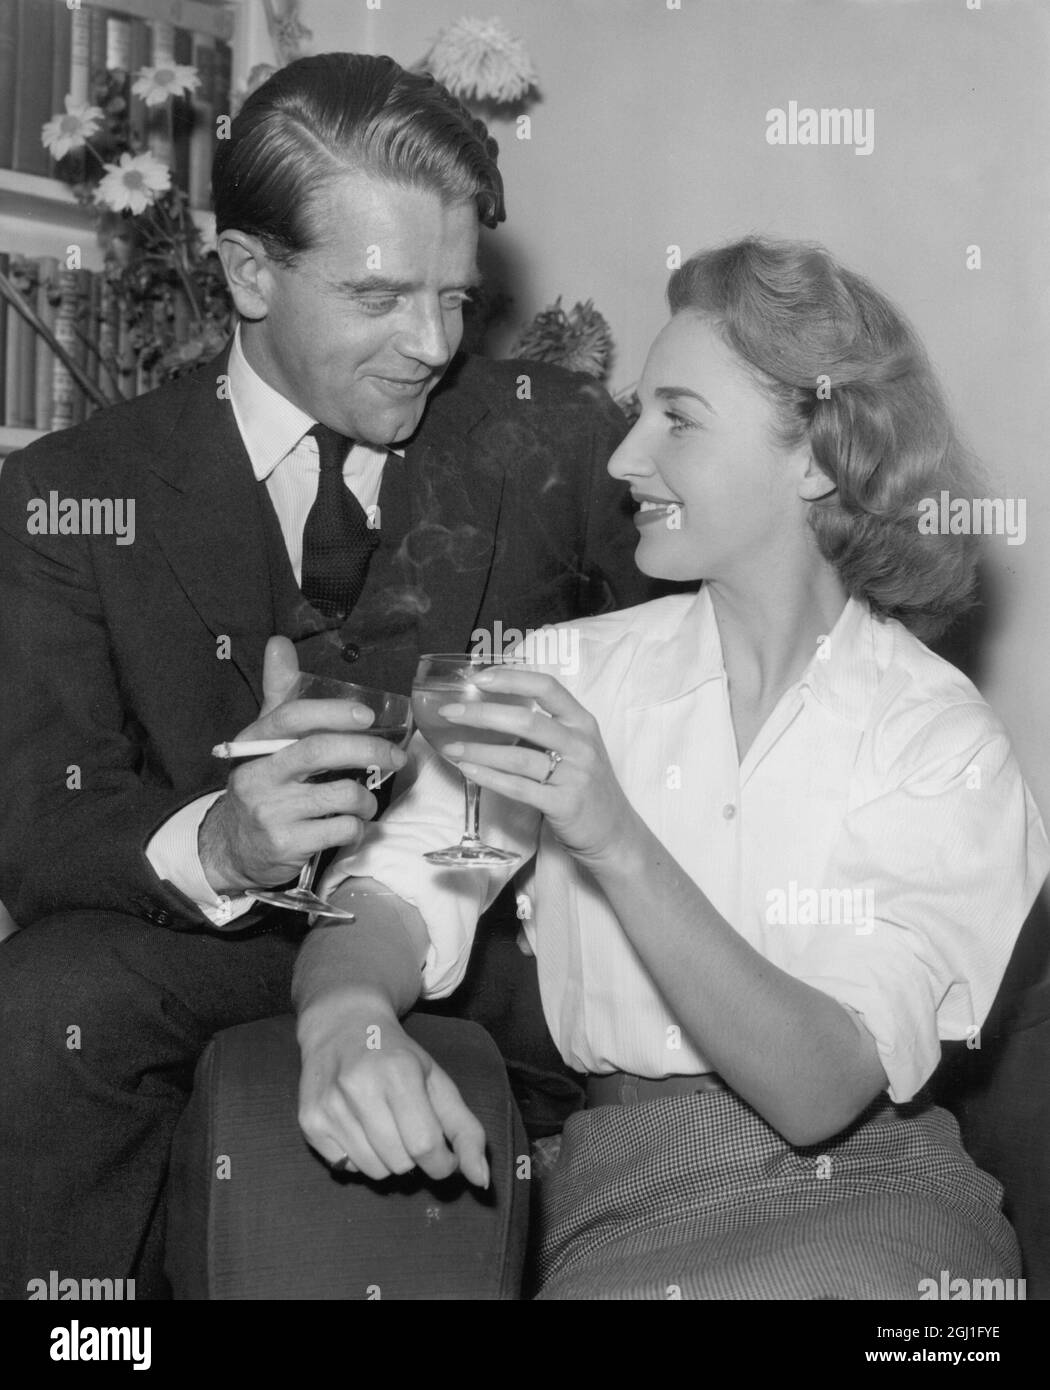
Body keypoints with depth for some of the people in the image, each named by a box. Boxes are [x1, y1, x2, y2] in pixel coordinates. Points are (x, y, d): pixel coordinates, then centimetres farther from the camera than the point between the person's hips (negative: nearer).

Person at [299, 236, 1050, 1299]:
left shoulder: (944, 744, -2)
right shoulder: (572, 676, 7)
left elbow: (821, 1089, -12)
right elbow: (395, 891, -1)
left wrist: (619, 846, -23)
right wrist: (347, 1017, -25)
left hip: (864, 1185, 0)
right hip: (623, 1192, 1)